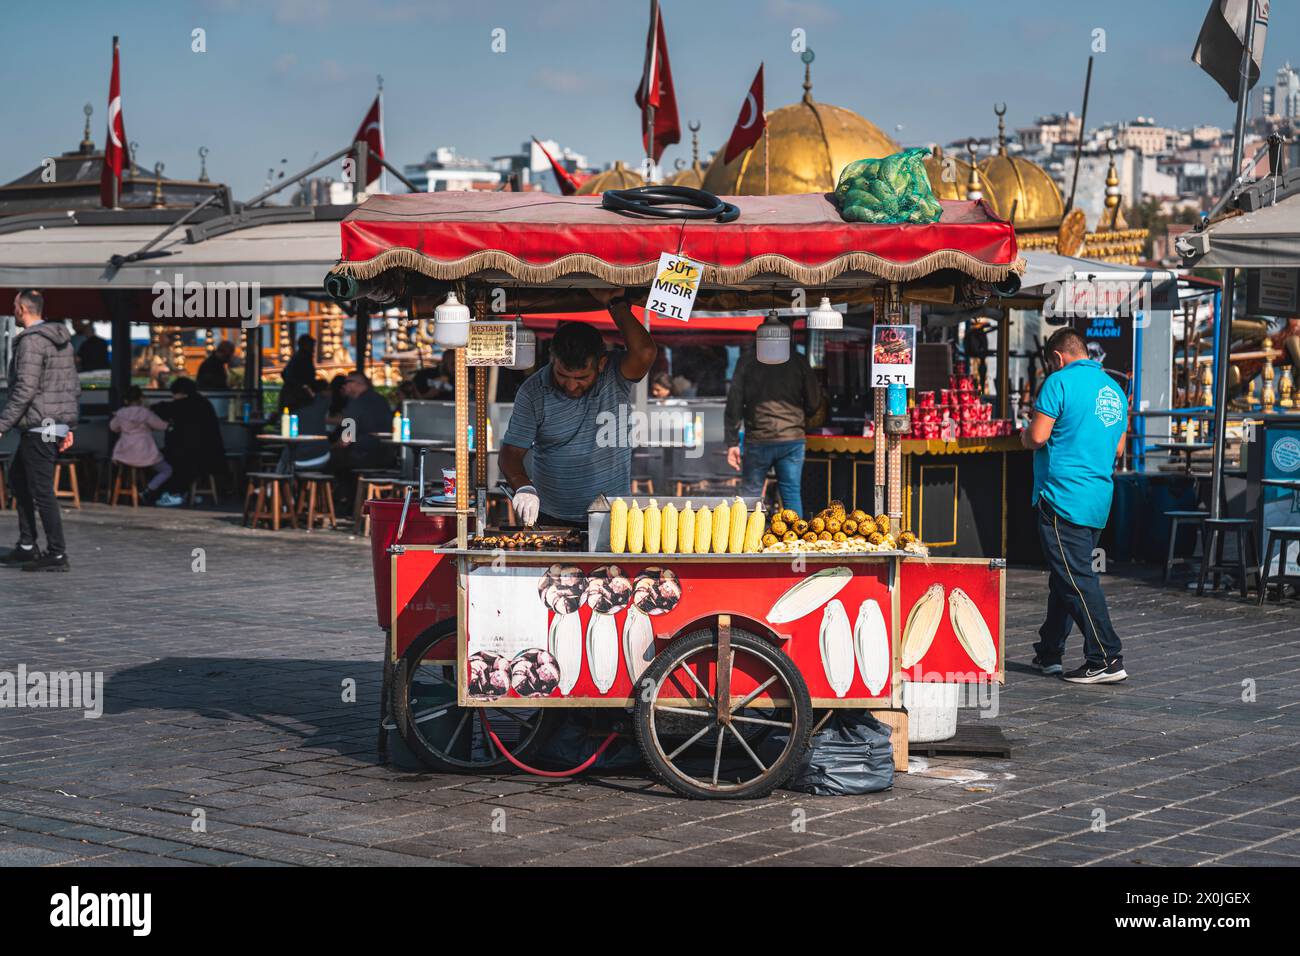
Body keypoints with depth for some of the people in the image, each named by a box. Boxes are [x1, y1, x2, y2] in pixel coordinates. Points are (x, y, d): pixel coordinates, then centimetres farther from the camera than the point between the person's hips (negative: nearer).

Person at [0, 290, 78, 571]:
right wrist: (68, 426, 21)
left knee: (42, 490, -5)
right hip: (59, 425, 10)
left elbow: (25, 389, -21)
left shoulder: (31, 341, -14)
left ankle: (57, 554, -3)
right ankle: (26, 546, 18)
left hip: (39, 426, -10)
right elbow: (74, 386, 16)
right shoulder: (61, 339, 14)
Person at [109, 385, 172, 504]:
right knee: (167, 470, 10)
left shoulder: (120, 414, 1)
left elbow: (112, 427, 19)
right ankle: (150, 489, -14)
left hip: (124, 456, 5)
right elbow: (162, 426, 0)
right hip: (145, 456, -5)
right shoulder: (145, 413, -11)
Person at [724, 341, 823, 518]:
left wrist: (732, 443, -1)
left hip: (759, 439, -1)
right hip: (792, 438, 1)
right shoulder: (798, 360, 2)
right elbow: (814, 402, 4)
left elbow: (734, 403, -2)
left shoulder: (747, 359, 0)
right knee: (792, 495, 7)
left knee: (750, 495, 7)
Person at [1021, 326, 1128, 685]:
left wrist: (1025, 436, 7)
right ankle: (1049, 652, 25)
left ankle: (1107, 660, -9)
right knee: (1065, 577, 17)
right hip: (1099, 498, 8)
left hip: (1063, 496, -8)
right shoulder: (1114, 390, 14)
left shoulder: (1060, 382, -10)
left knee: (1076, 580, -7)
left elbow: (1037, 437, -15)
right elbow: (1118, 449, 20)